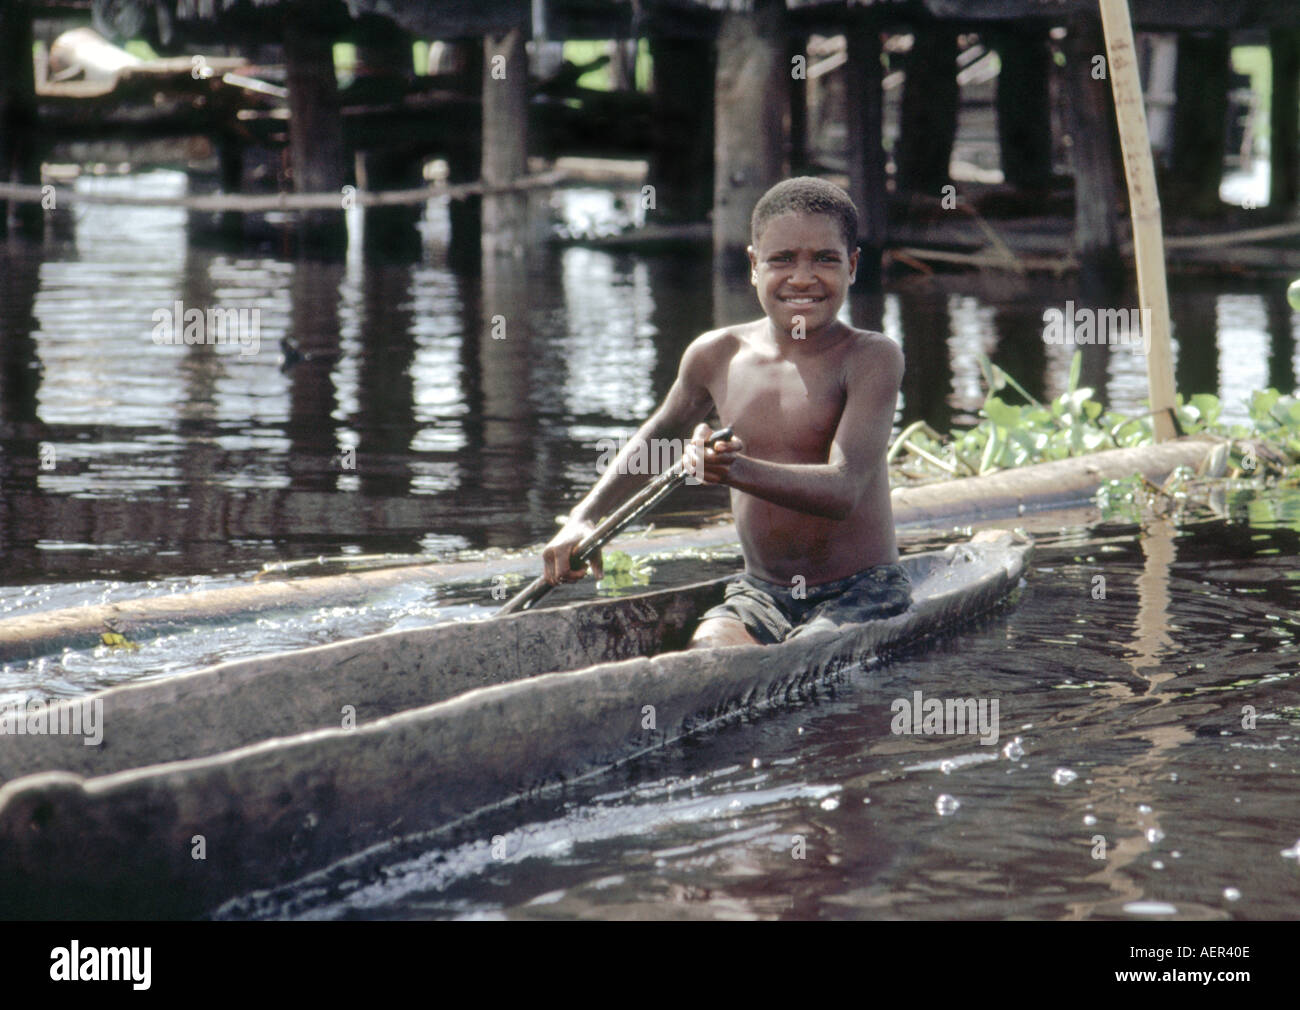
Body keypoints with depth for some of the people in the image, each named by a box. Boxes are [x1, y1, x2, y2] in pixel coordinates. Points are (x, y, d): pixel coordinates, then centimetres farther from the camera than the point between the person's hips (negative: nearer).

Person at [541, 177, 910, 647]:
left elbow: (843, 490, -23)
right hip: (760, 594, 4)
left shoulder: (871, 357, -9)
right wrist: (583, 518, 18)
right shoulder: (716, 356, 5)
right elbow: (661, 431, 28)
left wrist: (739, 471, -39)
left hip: (861, 594, -4)